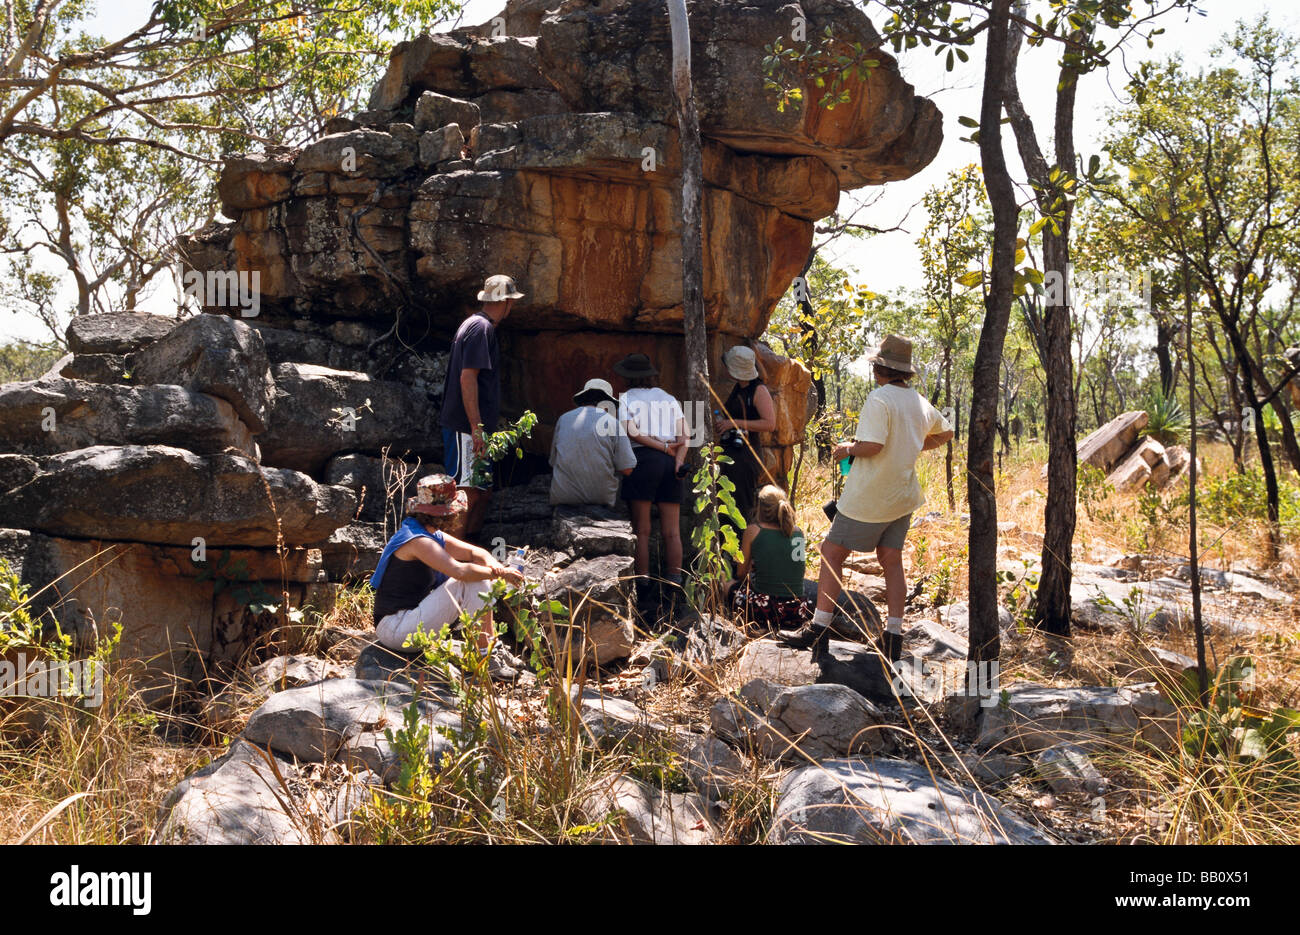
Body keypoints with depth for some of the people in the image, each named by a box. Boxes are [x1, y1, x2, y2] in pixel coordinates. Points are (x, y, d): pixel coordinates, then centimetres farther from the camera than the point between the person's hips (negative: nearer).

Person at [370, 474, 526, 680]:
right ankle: (485, 659, -11)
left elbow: (473, 552, 12)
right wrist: (501, 573, -20)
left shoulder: (433, 535, 10)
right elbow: (459, 571, -32)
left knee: (479, 580, 5)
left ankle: (493, 647, 6)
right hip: (395, 630, -10)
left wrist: (493, 565, -10)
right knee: (468, 584, -17)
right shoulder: (417, 541, -21)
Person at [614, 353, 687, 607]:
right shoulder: (670, 399, 18)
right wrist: (679, 459, -6)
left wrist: (665, 448, -5)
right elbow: (683, 435, 6)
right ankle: (674, 587, -2)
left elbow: (631, 433, -8)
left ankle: (642, 588, -4)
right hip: (669, 463, 4)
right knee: (672, 532, 2)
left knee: (641, 531, -1)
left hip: (642, 459, -3)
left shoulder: (627, 399, 7)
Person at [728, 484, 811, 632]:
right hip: (798, 616, 4)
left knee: (732, 586, 23)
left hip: (765, 612, -4)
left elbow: (741, 574, 9)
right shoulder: (799, 532, 8)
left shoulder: (753, 530, -1)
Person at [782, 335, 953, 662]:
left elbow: (872, 445, -26)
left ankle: (819, 627, -1)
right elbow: (946, 433, 26)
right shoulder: (921, 402, 9)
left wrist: (848, 448, -8)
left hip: (869, 497, -8)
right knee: (892, 560, 12)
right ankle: (894, 635, 12)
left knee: (832, 553, 1)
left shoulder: (879, 398, -16)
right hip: (903, 495, 8)